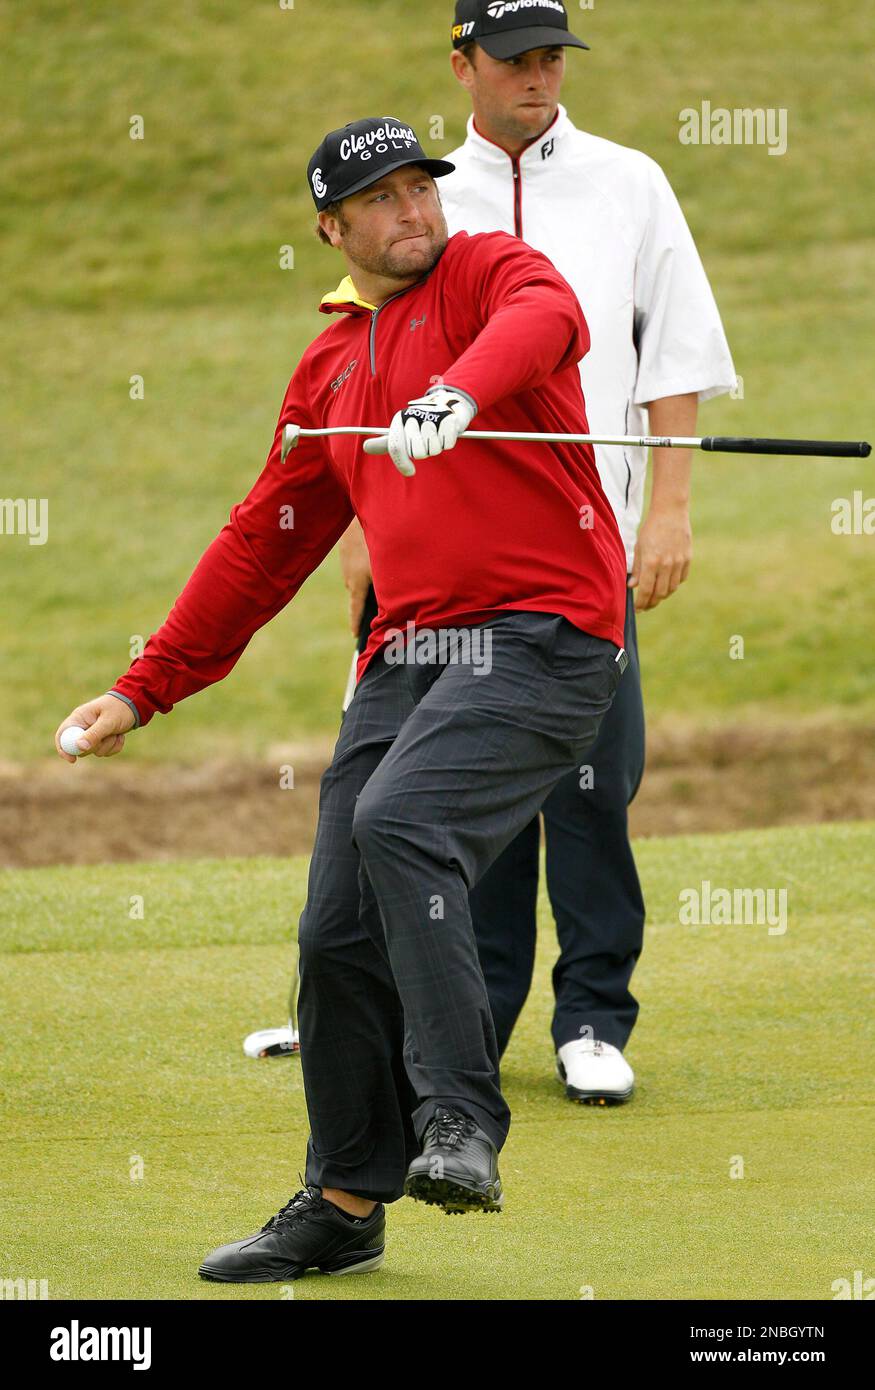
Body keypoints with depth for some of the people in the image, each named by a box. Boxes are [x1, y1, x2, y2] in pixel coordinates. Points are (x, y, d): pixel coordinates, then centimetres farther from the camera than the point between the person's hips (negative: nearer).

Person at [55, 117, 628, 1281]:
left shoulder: (493, 271, 2)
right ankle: (344, 1208, 16)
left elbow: (544, 321, -24)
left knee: (399, 819, -30)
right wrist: (144, 690, 24)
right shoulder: (332, 364, 20)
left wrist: (458, 391, -45)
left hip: (541, 636, -7)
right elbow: (263, 542, 26)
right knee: (339, 935, 2)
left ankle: (459, 1124, -29)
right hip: (405, 657, 7)